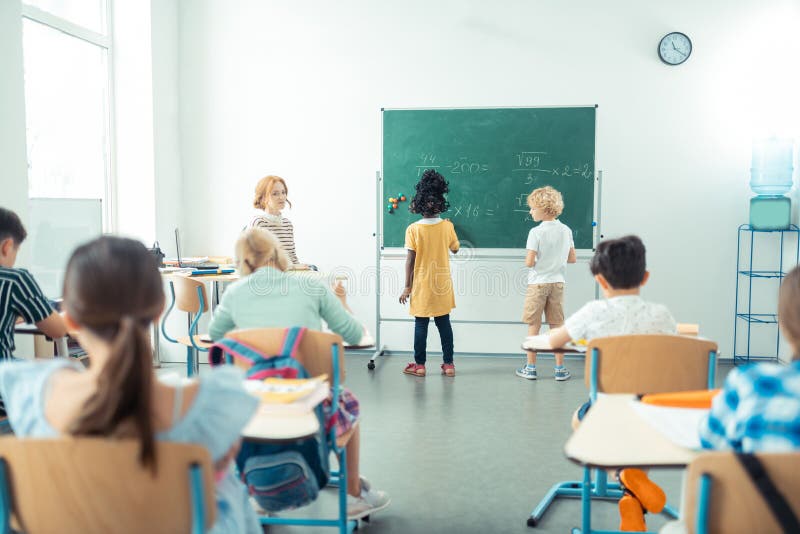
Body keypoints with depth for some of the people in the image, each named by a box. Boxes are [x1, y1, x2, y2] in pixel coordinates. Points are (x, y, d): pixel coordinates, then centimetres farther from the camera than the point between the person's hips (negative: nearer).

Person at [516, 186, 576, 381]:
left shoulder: (536, 232, -15)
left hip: (538, 283, -4)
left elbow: (529, 263, -17)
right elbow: (572, 259, 7)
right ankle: (560, 368, 14)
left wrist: (538, 260, 4)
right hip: (557, 283, 4)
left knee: (534, 325, 6)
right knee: (557, 326, 10)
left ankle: (530, 367, 13)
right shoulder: (566, 230, 2)